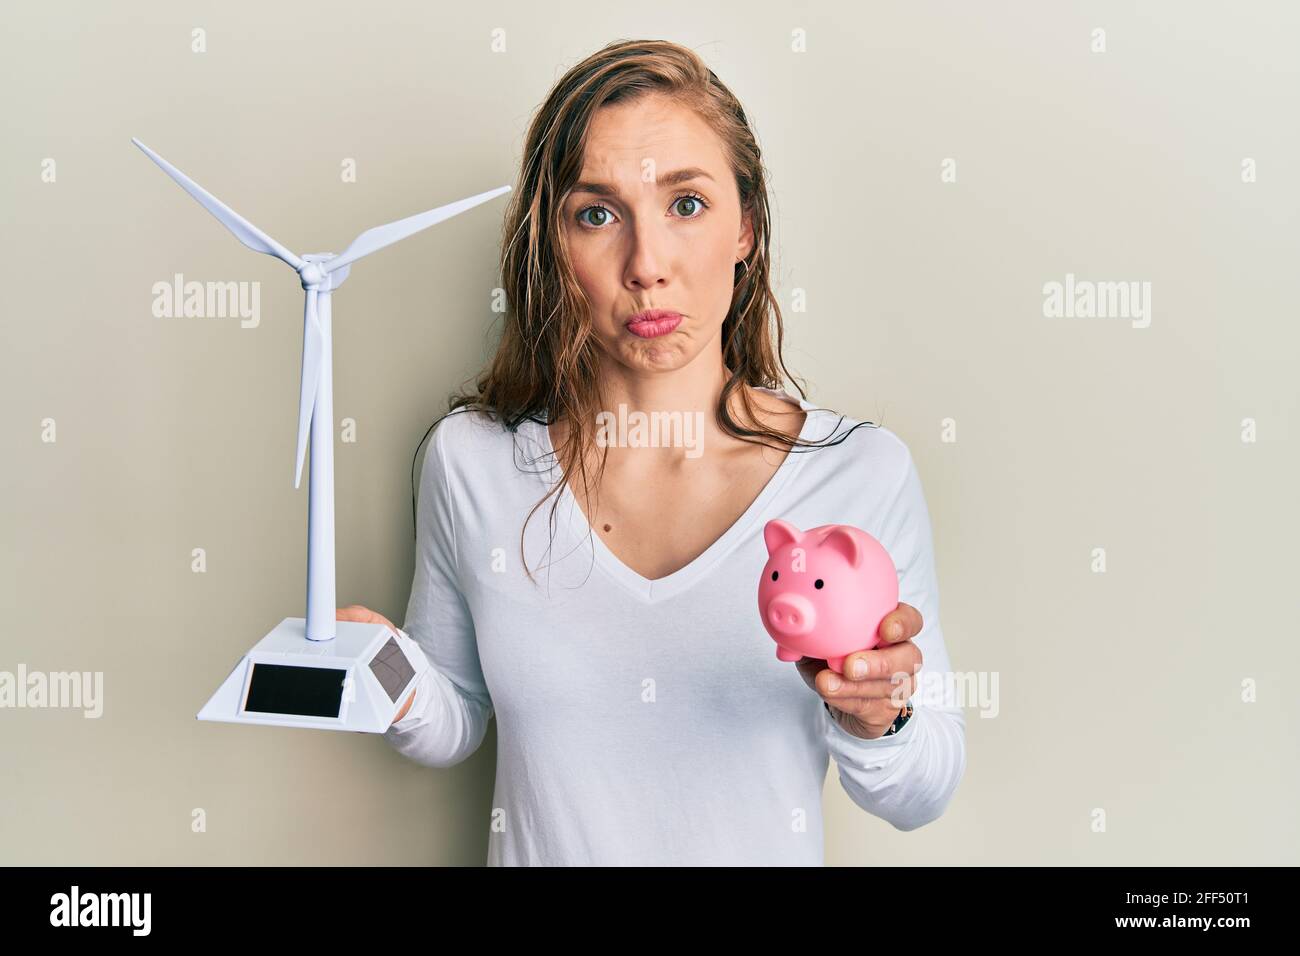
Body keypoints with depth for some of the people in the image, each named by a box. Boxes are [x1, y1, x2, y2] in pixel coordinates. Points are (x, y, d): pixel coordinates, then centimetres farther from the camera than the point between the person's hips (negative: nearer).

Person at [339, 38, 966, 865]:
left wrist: (874, 719, -27)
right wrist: (395, 689, -18)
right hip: (540, 847, 1)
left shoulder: (865, 474, -16)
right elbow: (456, 723, 1)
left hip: (766, 850, 0)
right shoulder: (469, 460, -12)